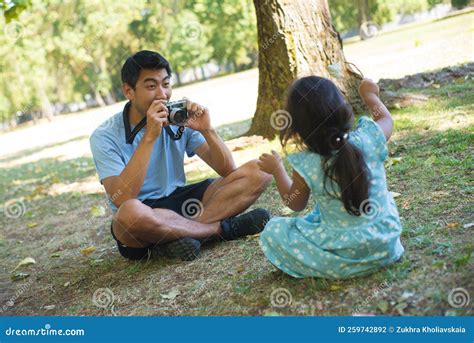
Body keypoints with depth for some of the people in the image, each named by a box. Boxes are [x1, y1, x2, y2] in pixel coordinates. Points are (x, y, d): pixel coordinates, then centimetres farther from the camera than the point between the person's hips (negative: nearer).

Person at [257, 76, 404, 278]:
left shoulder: (306, 166, -18)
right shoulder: (368, 138, -12)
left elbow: (294, 204, 3)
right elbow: (386, 119, 14)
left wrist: (277, 169, 16)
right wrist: (370, 95, 30)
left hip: (343, 259, -3)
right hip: (387, 246, 3)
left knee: (272, 231, 11)